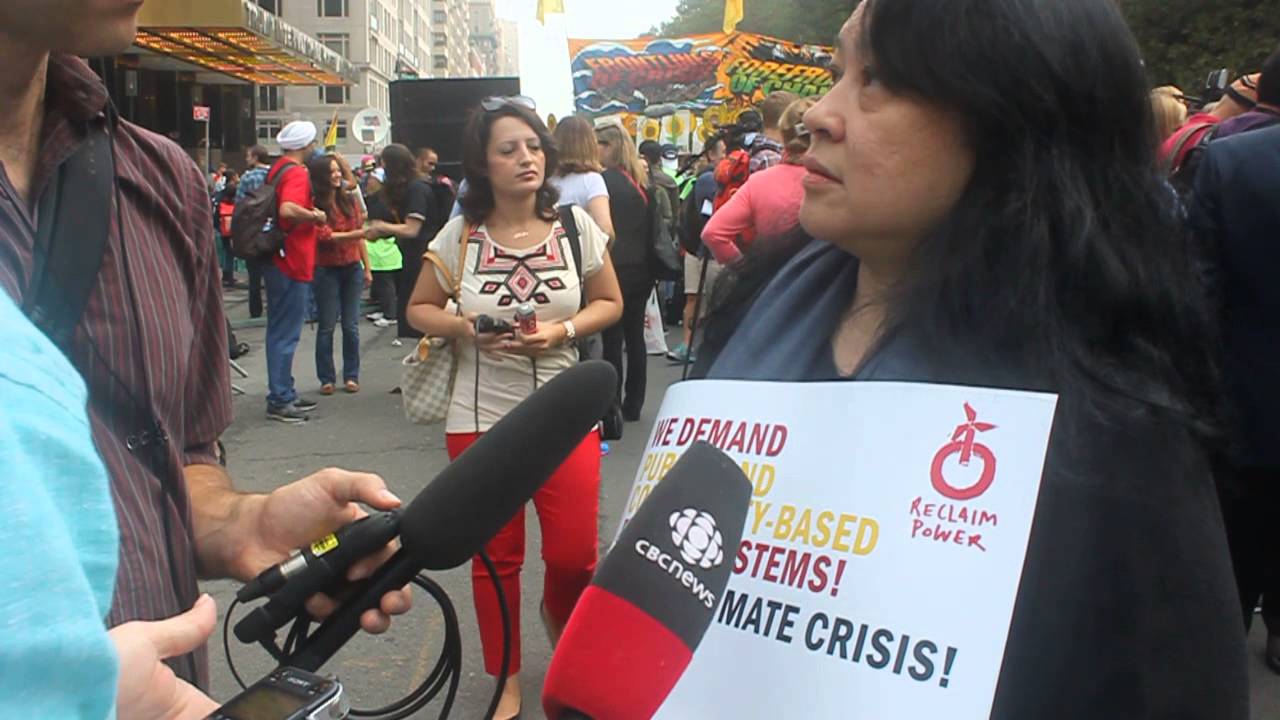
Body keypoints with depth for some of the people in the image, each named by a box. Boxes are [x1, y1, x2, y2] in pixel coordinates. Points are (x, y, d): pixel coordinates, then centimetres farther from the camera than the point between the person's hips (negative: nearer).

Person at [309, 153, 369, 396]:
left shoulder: (349, 198, 5)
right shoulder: (315, 205, -8)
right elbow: (325, 236, -15)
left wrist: (367, 268, 9)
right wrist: (360, 233, -24)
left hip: (352, 267, 3)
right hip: (327, 270, -3)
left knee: (351, 326, 5)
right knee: (327, 326, 2)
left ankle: (351, 376, 14)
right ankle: (327, 378, 10)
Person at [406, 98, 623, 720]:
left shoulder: (575, 225, -2)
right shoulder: (460, 235, -2)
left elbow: (609, 303, 6)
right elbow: (419, 310, 7)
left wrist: (562, 330, -13)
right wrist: (468, 330, -13)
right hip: (481, 418, 0)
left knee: (574, 554, -2)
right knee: (496, 557, 9)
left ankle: (560, 618, 36)